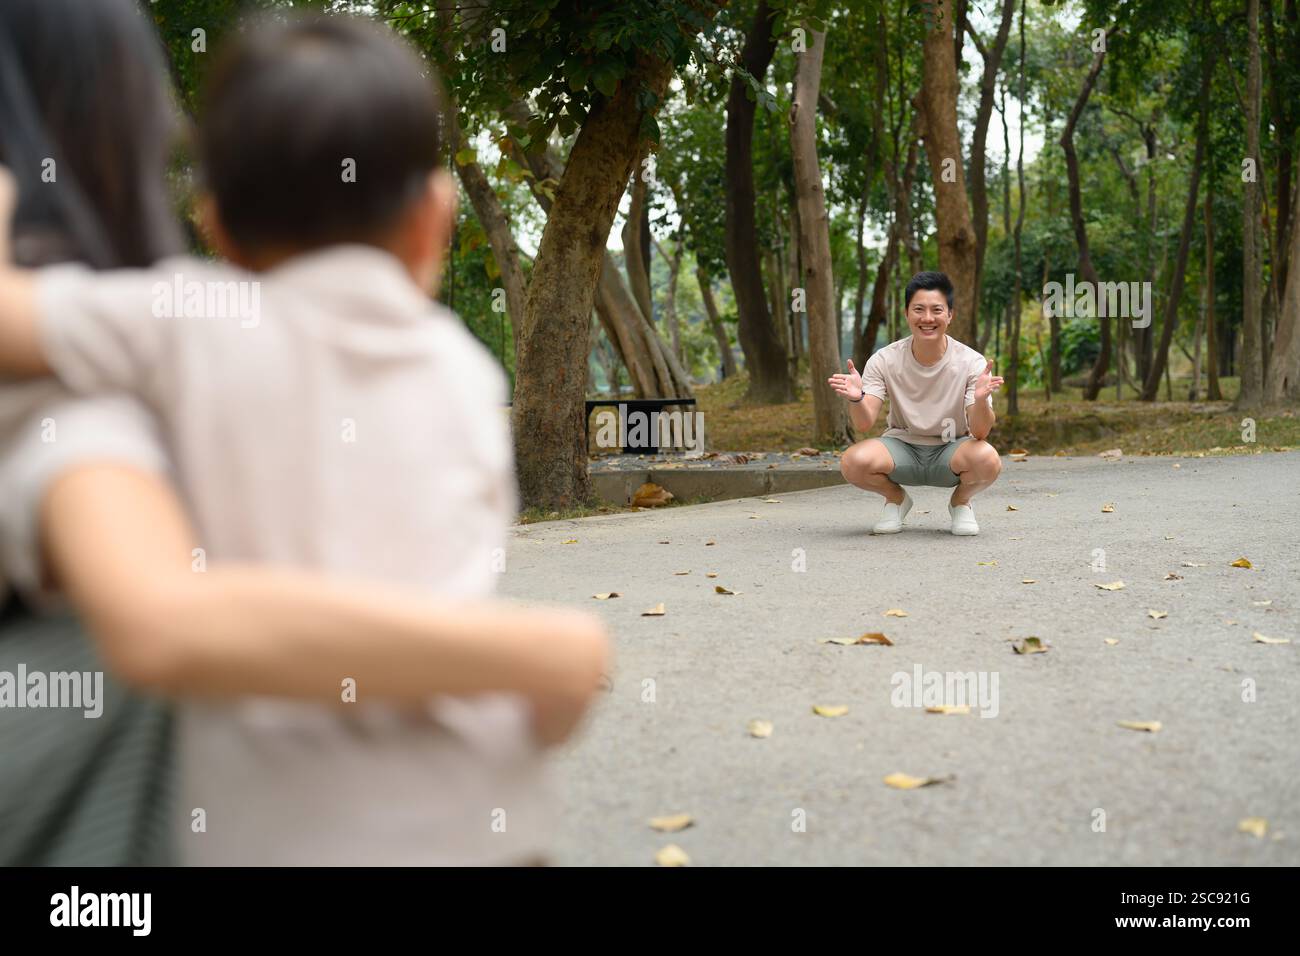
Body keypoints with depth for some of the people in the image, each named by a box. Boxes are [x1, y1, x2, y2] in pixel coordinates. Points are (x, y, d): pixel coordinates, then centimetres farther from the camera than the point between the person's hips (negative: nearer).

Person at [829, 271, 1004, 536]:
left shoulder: (971, 362, -14)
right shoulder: (884, 360, -11)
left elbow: (980, 432, -20)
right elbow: (864, 424, -17)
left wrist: (980, 400, -42)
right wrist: (857, 398, -40)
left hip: (951, 450, -1)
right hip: (902, 446, 1)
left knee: (987, 459, -35)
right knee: (853, 461, -31)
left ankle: (961, 502, 3)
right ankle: (896, 499, 5)